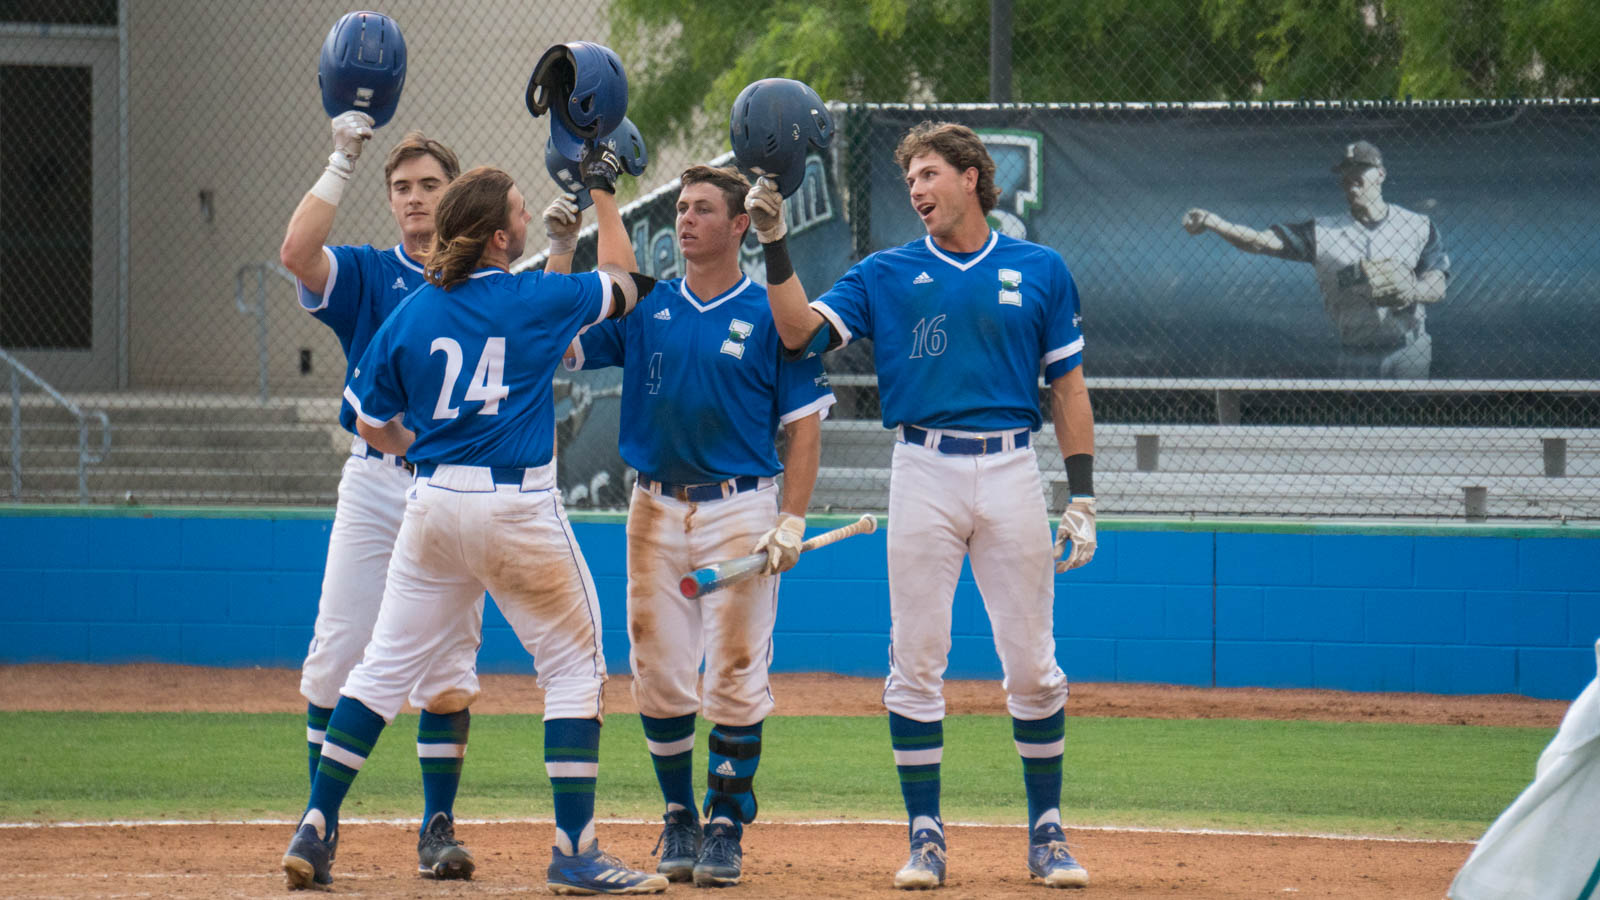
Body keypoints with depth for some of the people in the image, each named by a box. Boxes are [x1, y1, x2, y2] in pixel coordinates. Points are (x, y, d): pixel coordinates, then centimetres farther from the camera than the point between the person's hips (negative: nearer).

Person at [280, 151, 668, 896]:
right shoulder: (537, 300, -5)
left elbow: (372, 423, 10)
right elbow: (618, 282, 15)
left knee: (386, 665, 11)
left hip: (434, 501, 4)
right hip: (520, 508, -4)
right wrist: (601, 192, 27)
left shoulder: (411, 315, 3)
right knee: (573, 664, 6)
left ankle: (317, 828, 7)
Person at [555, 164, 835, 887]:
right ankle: (679, 820, 16)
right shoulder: (643, 308, 9)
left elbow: (804, 425, -1)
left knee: (735, 677, -5)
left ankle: (726, 827, 4)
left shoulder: (772, 316, -1)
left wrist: (791, 523, -10)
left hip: (740, 510, -3)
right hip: (656, 509, 3)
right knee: (658, 676, 4)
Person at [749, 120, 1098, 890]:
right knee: (915, 662, -2)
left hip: (1011, 472, 0)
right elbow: (801, 332, -2)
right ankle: (925, 837, 5)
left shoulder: (1039, 272, 9)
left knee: (1031, 664, 1)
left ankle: (1047, 834, 12)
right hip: (923, 473, 0)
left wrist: (1082, 498, 3)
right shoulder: (886, 275, 9)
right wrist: (775, 245, -13)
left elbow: (1068, 389, 10)